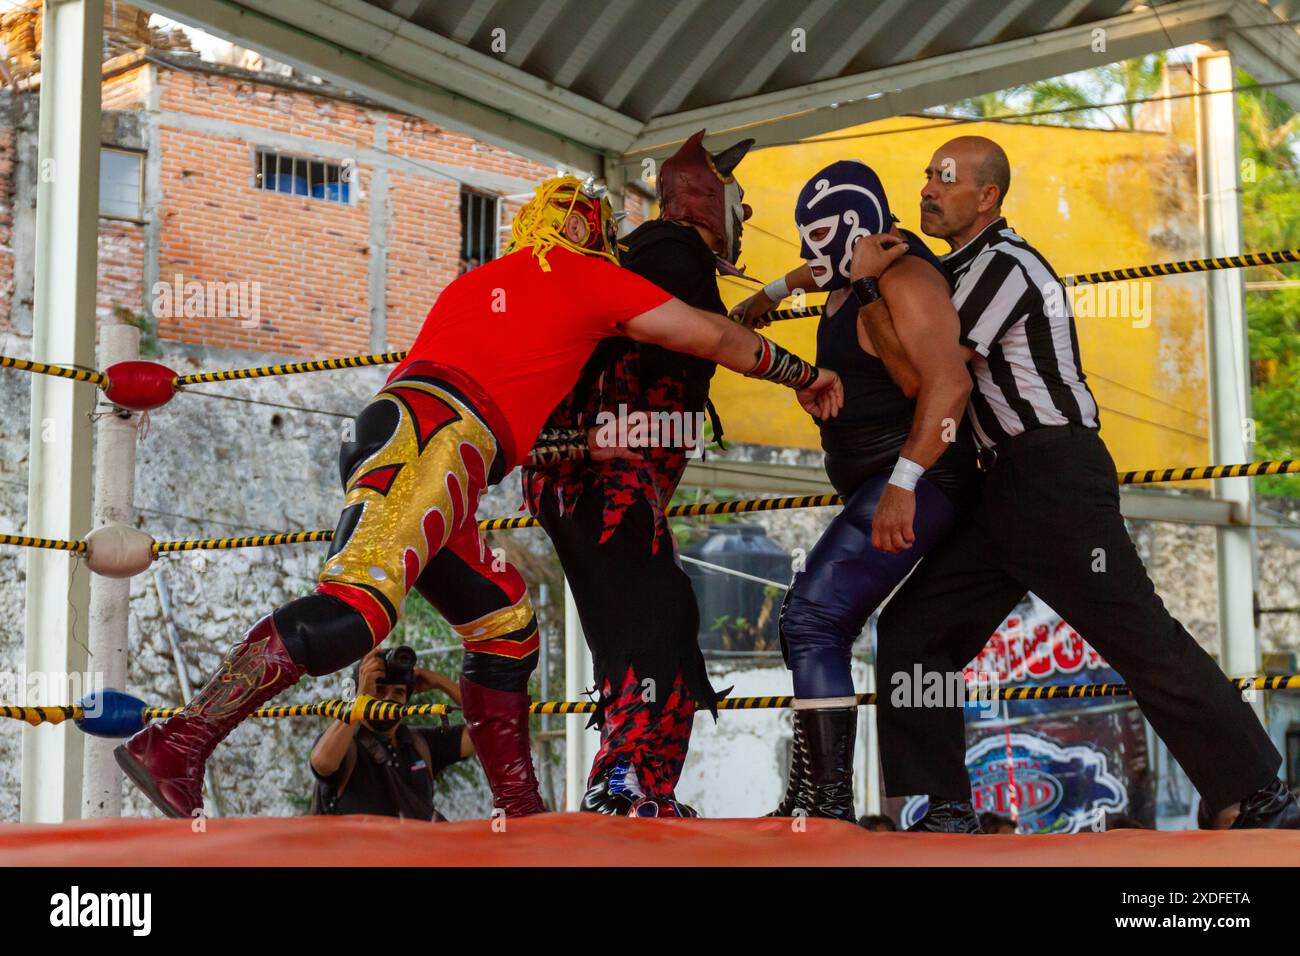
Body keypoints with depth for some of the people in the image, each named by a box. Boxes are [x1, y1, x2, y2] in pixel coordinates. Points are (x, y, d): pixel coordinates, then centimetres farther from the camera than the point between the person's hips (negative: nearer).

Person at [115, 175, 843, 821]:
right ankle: (177, 745, -31)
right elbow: (709, 336, 19)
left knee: (507, 627, 15)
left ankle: (520, 808, 15)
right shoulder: (582, 276, 14)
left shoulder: (476, 283, 33)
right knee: (355, 608, -23)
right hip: (433, 438, -9)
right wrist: (802, 374, 31)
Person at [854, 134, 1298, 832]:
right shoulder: (962, 267, 19)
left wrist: (867, 283, -10)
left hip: (1056, 479, -10)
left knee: (1144, 642, -6)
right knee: (911, 630, 3)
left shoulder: (1002, 264, -12)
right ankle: (945, 815, 5)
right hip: (1008, 487, 10)